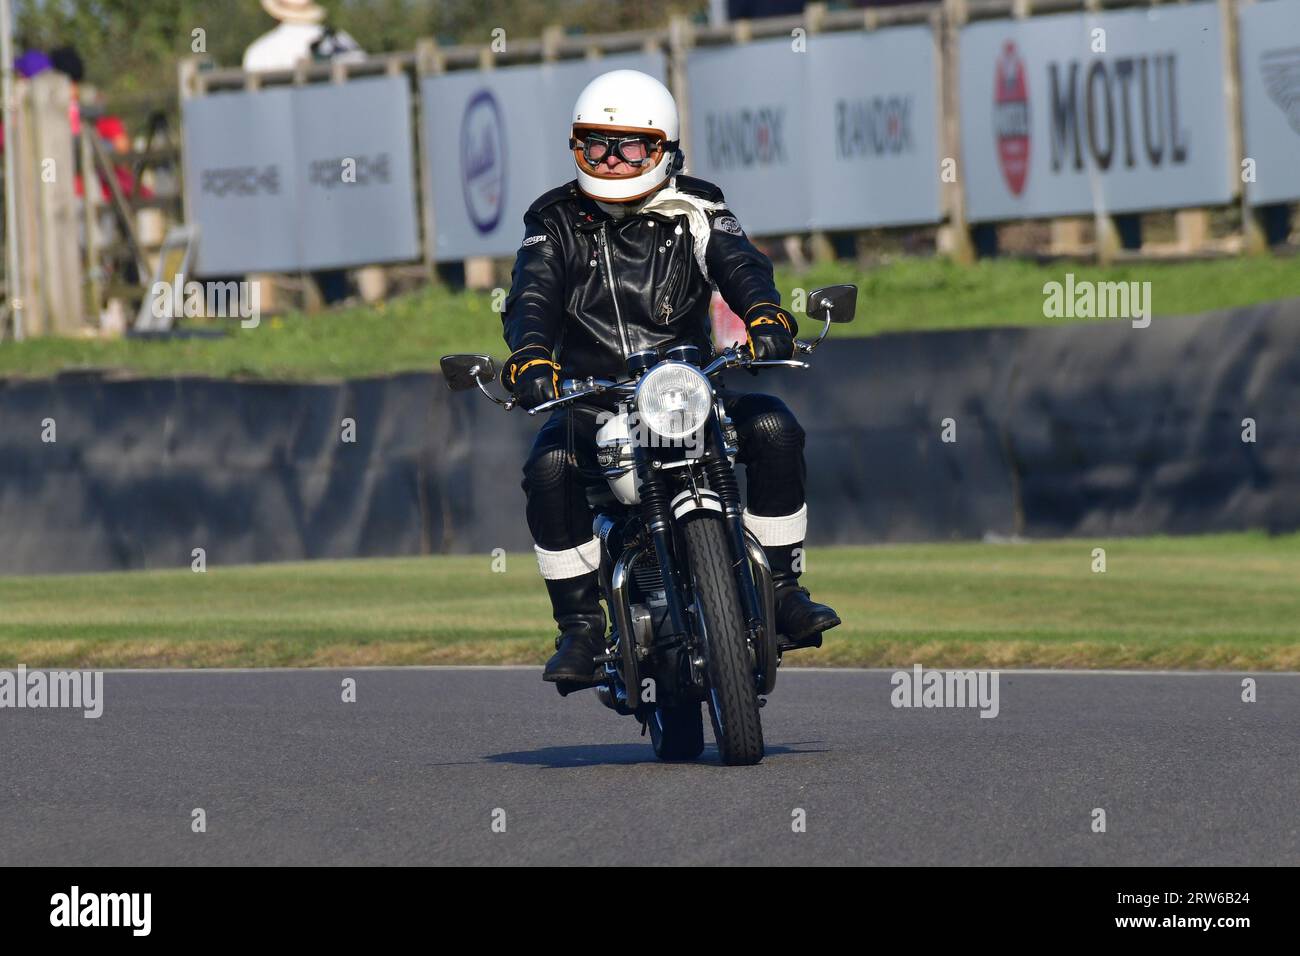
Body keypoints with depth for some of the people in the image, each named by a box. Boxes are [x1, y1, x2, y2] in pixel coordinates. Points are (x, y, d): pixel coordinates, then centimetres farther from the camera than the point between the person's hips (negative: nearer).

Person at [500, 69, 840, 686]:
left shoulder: (696, 214, 4)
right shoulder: (556, 224, 4)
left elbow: (740, 265, -14)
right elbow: (532, 297, -13)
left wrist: (765, 316, -39)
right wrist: (530, 358, -36)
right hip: (590, 405, -1)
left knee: (773, 428, -25)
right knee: (549, 468, -31)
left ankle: (781, 591, -14)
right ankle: (581, 626, -20)